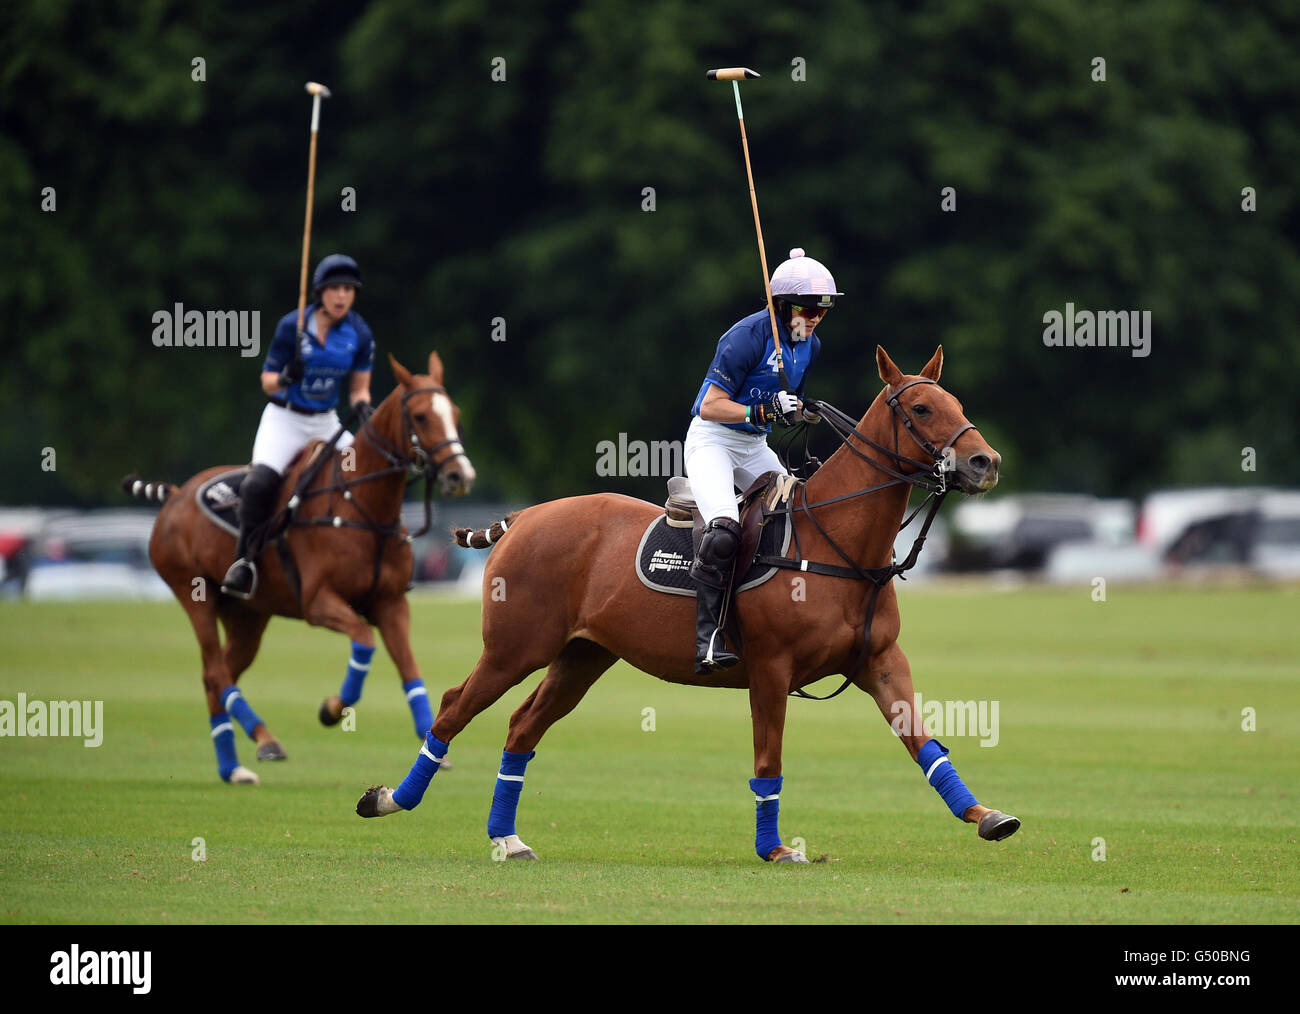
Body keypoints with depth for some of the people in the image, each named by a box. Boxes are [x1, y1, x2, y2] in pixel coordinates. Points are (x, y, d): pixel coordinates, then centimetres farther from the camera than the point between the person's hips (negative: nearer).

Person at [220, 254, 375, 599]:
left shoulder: (359, 334, -3)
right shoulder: (292, 326, -12)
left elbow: (358, 387, 6)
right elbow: (267, 381, -5)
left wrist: (363, 407, -16)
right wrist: (284, 378, -28)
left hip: (326, 424, 4)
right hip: (284, 419, -4)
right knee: (261, 481, -29)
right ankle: (244, 561, -22)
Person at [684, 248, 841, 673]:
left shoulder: (810, 345, 6)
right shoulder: (749, 336, -18)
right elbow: (710, 407, -20)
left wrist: (805, 411, -1)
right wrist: (764, 410, -30)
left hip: (756, 446, 8)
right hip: (712, 440, -8)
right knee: (724, 530, -28)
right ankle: (708, 638, -30)